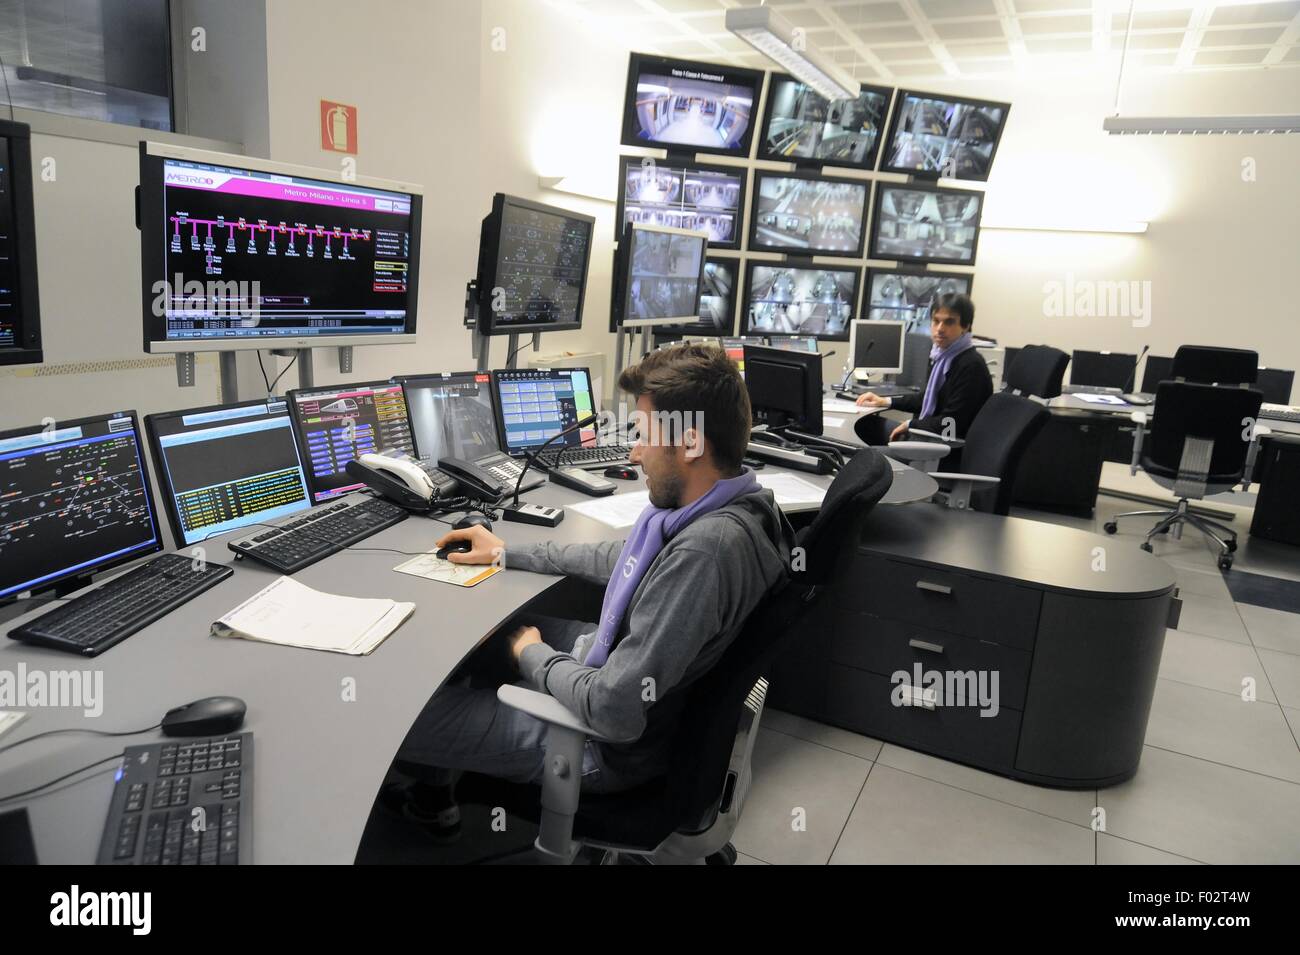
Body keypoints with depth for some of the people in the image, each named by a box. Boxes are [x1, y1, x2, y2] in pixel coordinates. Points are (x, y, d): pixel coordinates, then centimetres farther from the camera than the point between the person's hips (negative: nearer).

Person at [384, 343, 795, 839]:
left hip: (614, 742, -9)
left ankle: (433, 796, 35)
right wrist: (508, 553, 13)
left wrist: (531, 654, -13)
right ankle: (431, 795, 38)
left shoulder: (704, 549, -36)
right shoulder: (721, 500, -6)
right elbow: (621, 558, 12)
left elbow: (614, 713, -33)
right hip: (615, 662, 9)